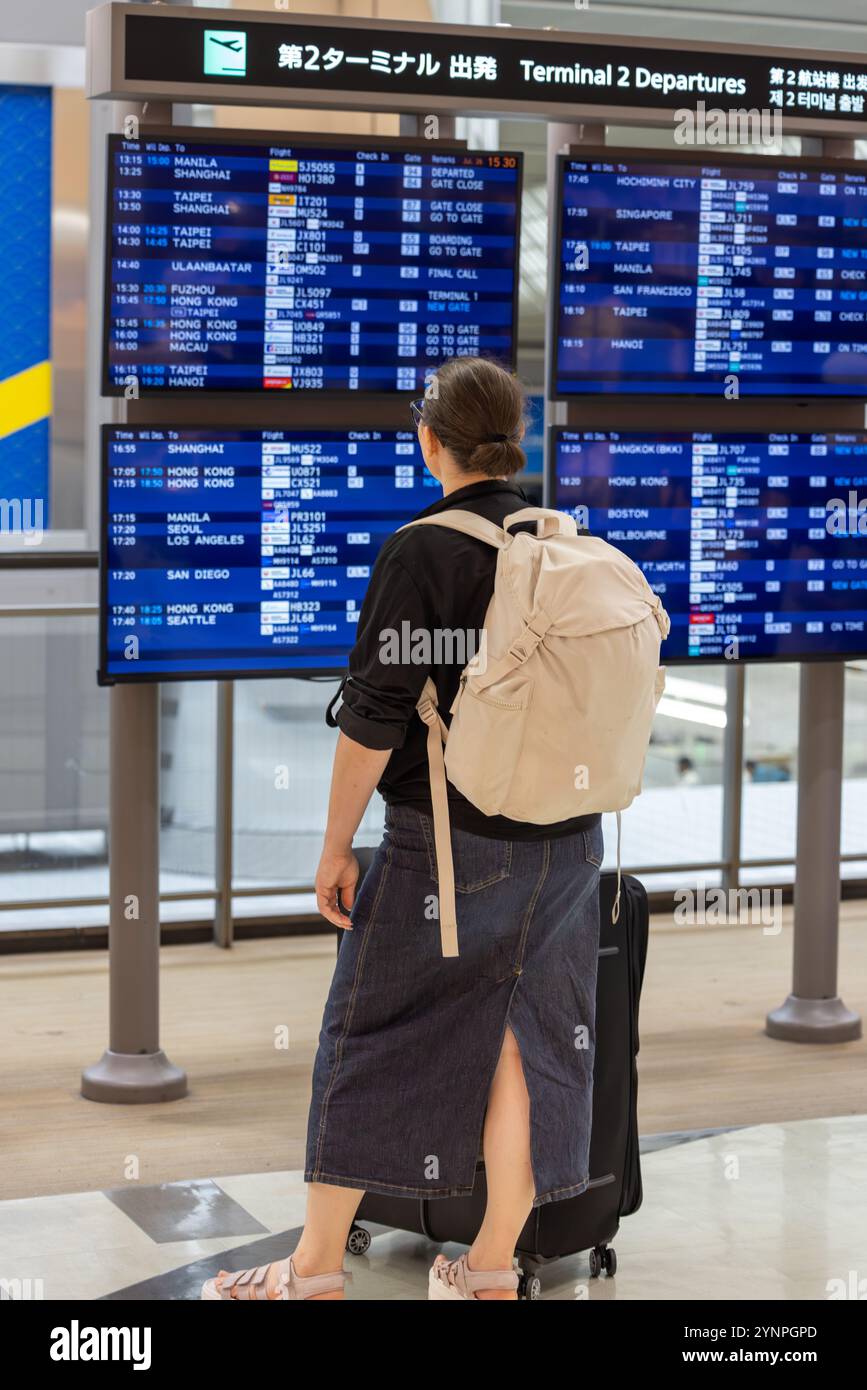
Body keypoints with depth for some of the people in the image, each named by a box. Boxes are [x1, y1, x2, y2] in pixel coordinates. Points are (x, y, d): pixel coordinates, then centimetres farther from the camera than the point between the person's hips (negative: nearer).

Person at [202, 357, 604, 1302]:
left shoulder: (419, 554, -12)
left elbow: (374, 720, -14)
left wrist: (336, 847, -6)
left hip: (448, 843, -5)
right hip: (566, 844, 5)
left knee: (371, 1037, 7)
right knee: (527, 1044, 10)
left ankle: (315, 1270, 16)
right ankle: (490, 1272, 18)